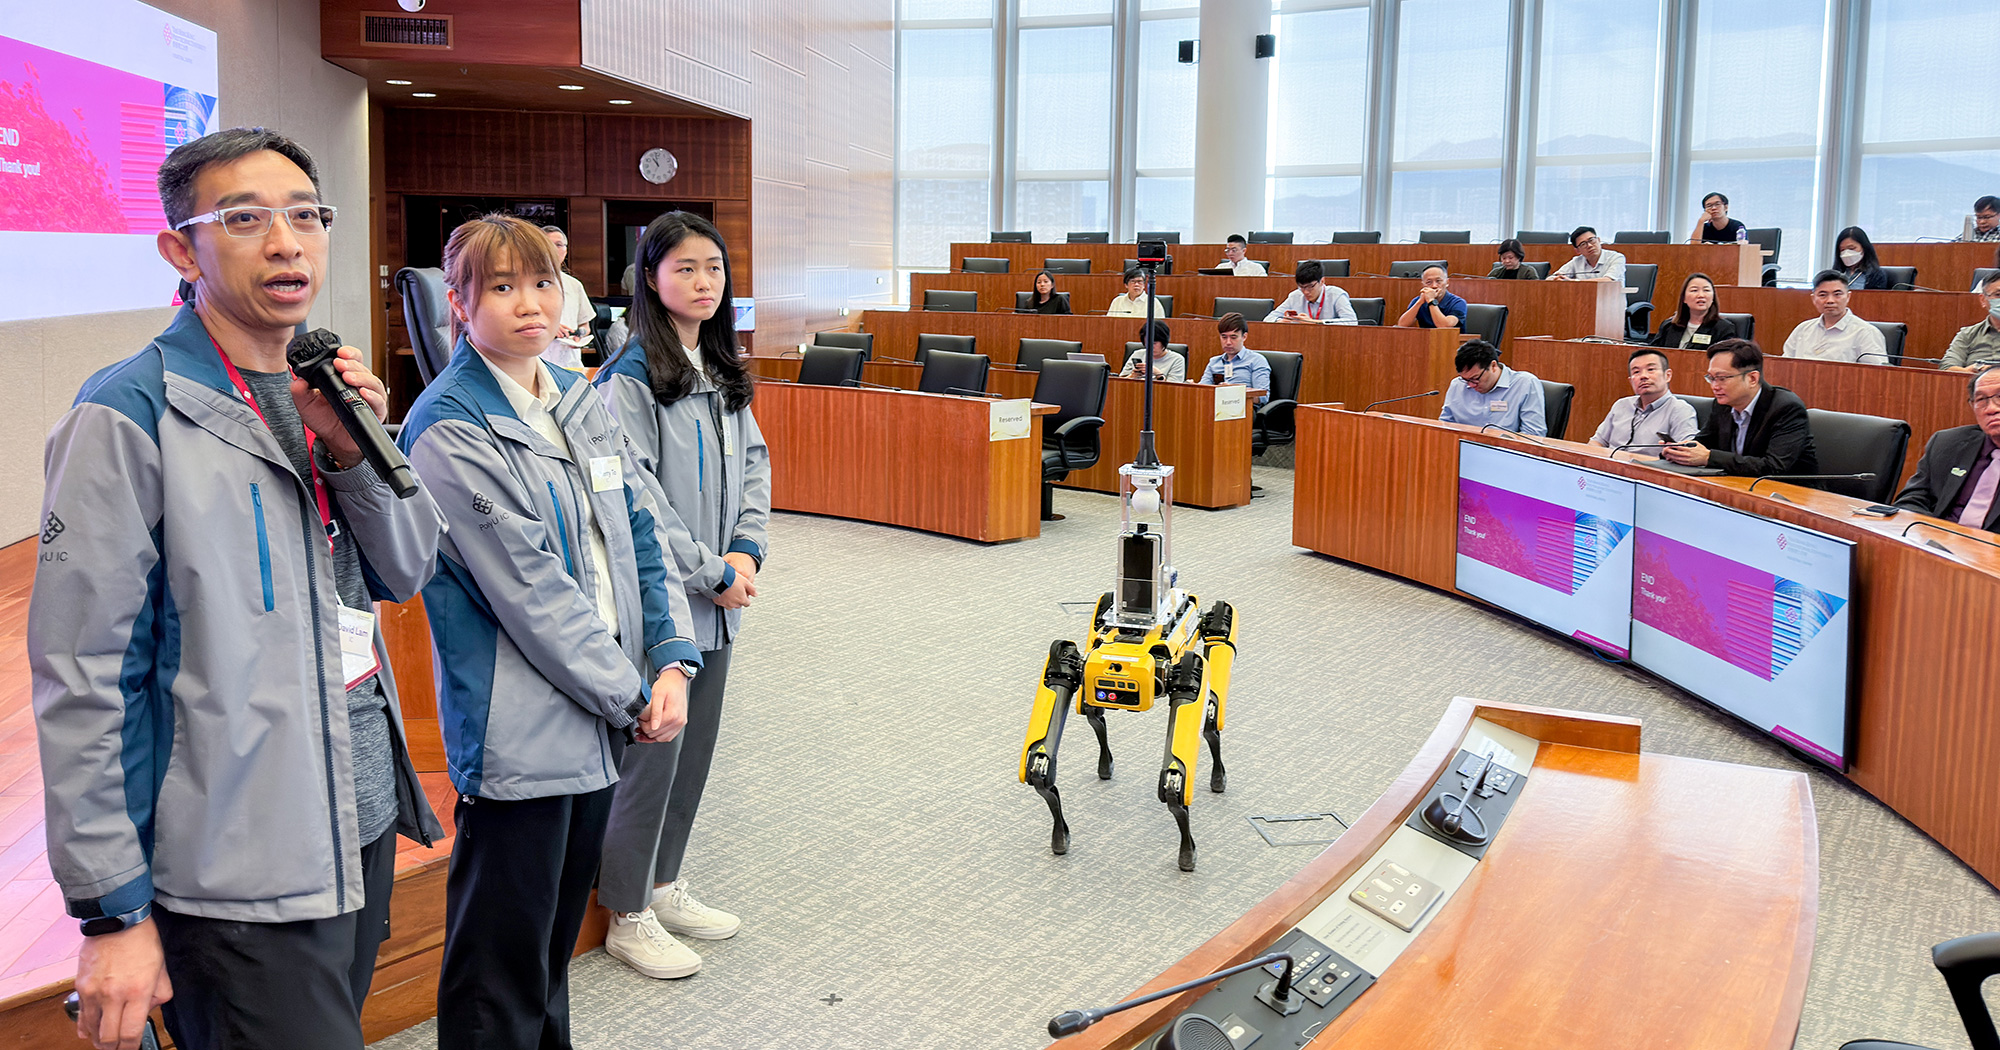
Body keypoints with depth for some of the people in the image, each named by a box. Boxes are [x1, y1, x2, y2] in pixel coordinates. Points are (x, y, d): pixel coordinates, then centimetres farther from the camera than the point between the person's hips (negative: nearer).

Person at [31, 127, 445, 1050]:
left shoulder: (320, 394, 9)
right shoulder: (131, 415, -14)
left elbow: (405, 573, 10)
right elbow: (82, 678, -15)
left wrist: (357, 452, -9)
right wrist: (113, 911, -13)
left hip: (363, 833, 7)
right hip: (240, 882, -7)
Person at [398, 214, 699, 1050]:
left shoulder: (580, 404, 11)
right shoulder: (449, 430, -13)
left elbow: (645, 533, 9)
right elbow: (529, 590, -17)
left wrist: (671, 663, -4)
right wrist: (631, 696, -12)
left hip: (598, 722, 8)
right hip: (518, 736, -7)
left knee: (558, 943, 21)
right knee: (501, 980, 4)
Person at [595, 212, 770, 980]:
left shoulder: (723, 373, 11)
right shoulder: (631, 380, -14)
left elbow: (753, 464, 13)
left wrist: (746, 552, -2)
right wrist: (711, 572, -14)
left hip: (715, 601, 8)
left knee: (695, 749, 16)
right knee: (649, 756, 1)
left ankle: (663, 885, 33)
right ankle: (628, 916, 16)